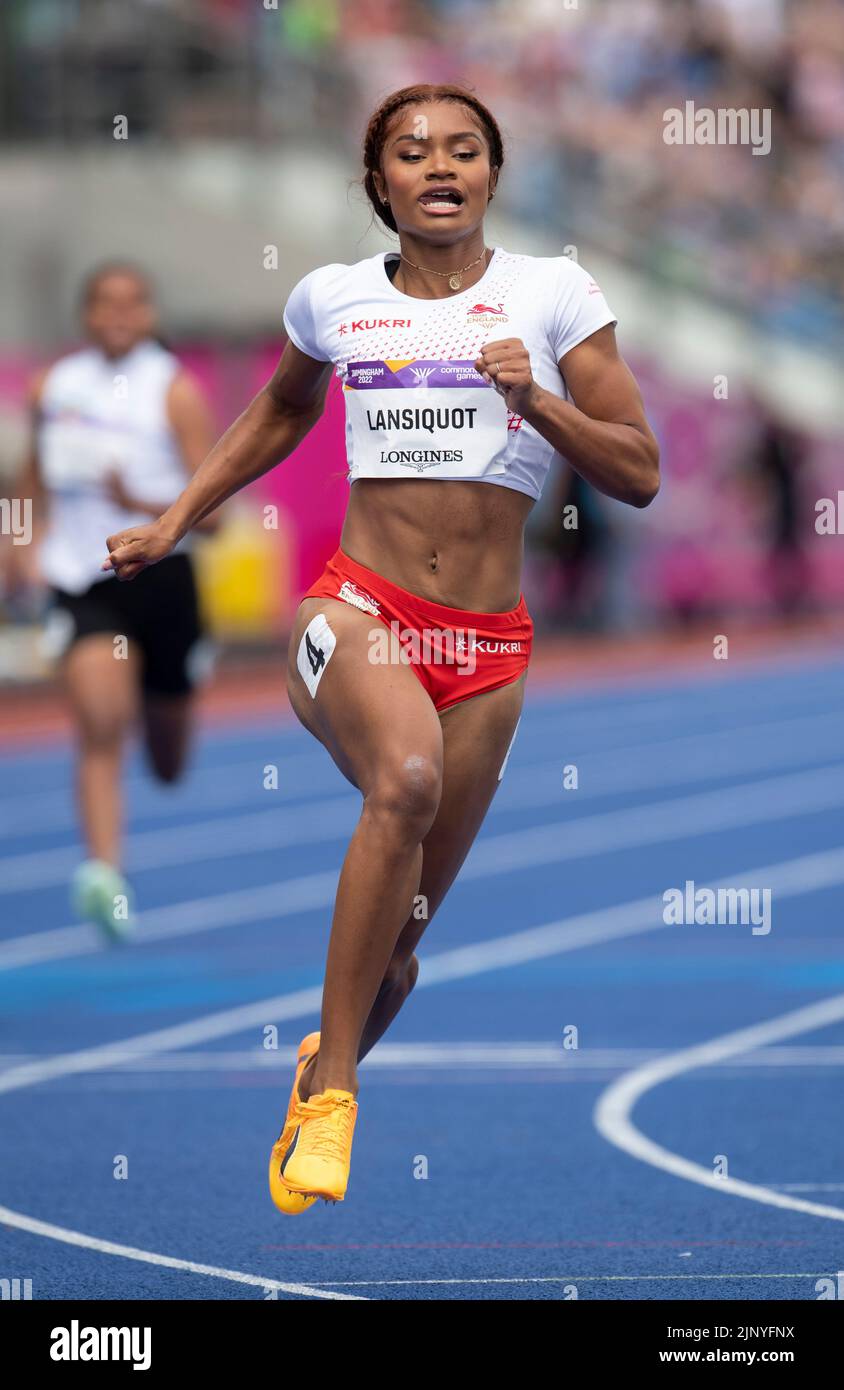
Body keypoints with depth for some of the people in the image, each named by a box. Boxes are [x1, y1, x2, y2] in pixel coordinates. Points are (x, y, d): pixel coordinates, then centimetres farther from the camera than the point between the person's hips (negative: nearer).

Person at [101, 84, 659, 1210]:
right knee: (406, 779, -34)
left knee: (400, 935, 3)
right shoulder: (334, 300, 7)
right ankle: (329, 1084, -28)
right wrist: (173, 524, 27)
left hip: (487, 645, 1)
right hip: (356, 608, -1)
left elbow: (639, 475, 1)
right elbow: (281, 412, 30)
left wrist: (537, 399, -14)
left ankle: (315, 1091, 32)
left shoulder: (551, 293, 1)